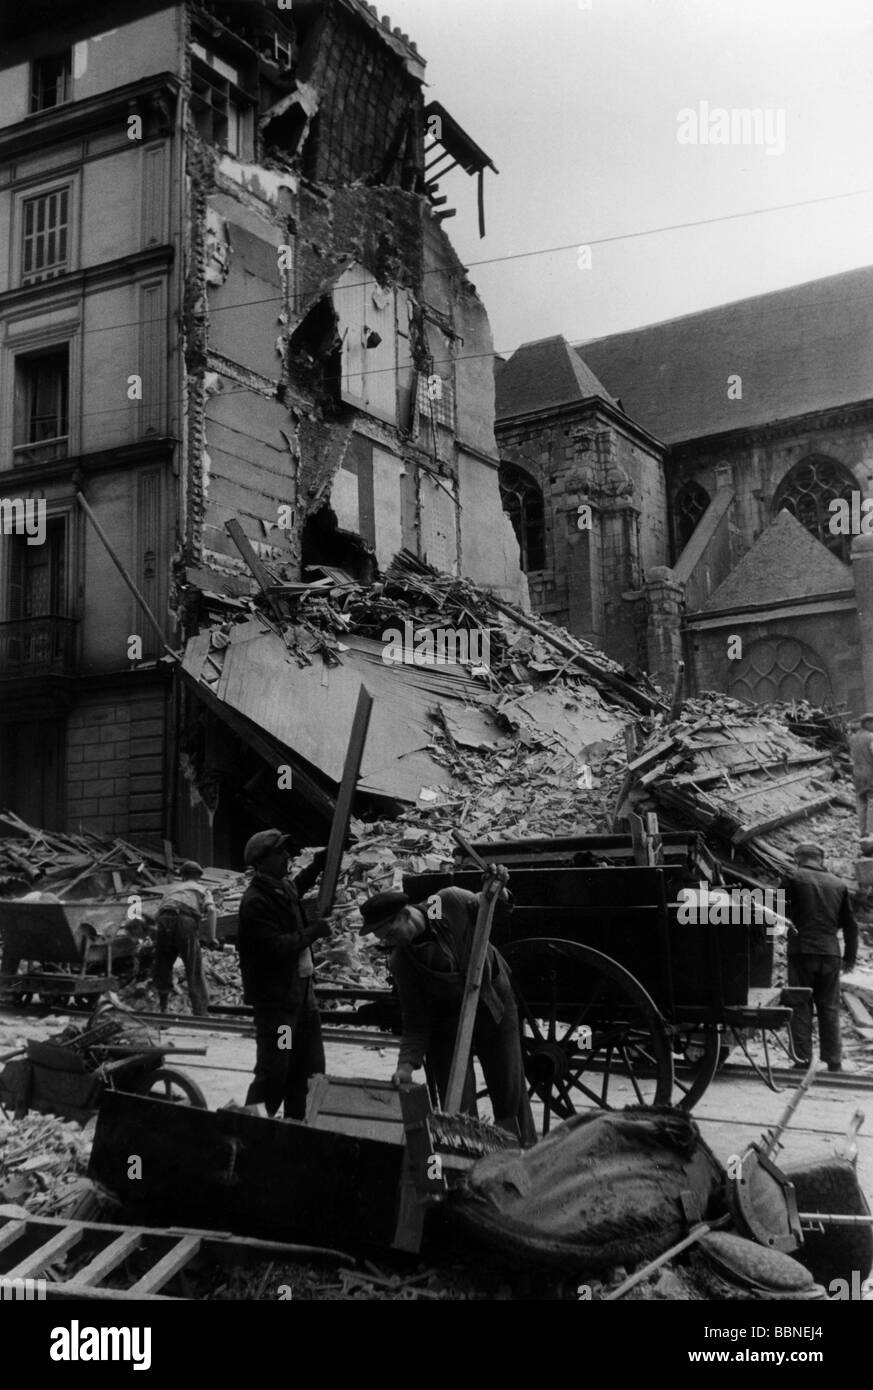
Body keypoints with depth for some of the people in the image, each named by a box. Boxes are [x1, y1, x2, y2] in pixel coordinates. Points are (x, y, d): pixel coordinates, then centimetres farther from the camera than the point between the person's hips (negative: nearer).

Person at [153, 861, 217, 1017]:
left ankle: (162, 1008, 21)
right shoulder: (203, 890, 25)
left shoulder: (173, 888, 35)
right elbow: (211, 910, 4)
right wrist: (211, 938, 2)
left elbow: (158, 911, 22)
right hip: (186, 922, -3)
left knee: (162, 968, 18)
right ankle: (201, 1012, 0)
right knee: (195, 971, 4)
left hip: (165, 920, 3)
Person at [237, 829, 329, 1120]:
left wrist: (317, 865, 26)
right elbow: (276, 946, -27)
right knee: (274, 1071, -6)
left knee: (308, 1068, 16)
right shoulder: (255, 902, -20)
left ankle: (297, 1120, 28)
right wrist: (313, 932, -18)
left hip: (300, 987, 9)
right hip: (274, 995, -9)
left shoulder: (284, 888, 9)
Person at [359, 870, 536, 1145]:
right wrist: (407, 1064, -23)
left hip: (494, 1003, 1)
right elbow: (416, 1020, -12)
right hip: (447, 1020, -1)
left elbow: (491, 911, 1)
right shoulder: (400, 961, -18)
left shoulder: (451, 902, -19)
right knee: (458, 1104, -4)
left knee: (509, 1090, 7)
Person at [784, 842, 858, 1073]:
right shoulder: (838, 884, 10)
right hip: (831, 954, 3)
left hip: (801, 951, -3)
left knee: (801, 1007, 3)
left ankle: (803, 1060, 1)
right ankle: (834, 1062, 12)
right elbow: (850, 924, 15)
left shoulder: (794, 879, -3)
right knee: (829, 1008, 11)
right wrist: (850, 956, 22)